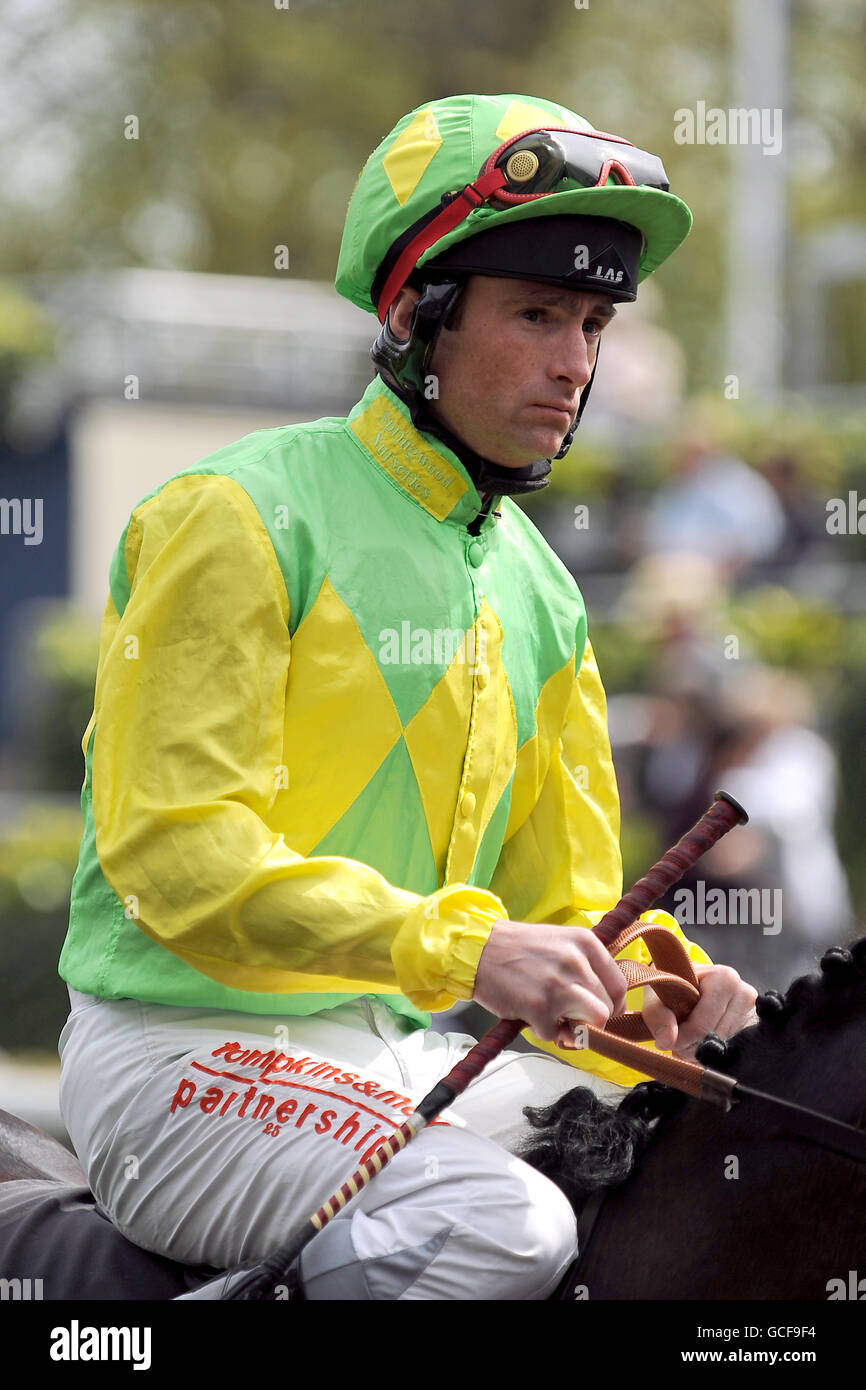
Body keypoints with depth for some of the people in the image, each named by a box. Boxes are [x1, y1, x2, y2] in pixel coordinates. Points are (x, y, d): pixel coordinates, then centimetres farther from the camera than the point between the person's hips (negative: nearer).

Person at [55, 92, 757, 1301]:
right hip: (186, 1056, -7)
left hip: (406, 1052, 8)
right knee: (504, 1227, -31)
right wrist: (458, 948, -29)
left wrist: (664, 990, -6)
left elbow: (564, 899, 18)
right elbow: (173, 848, -19)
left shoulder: (537, 589, 15)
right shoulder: (243, 516, -9)